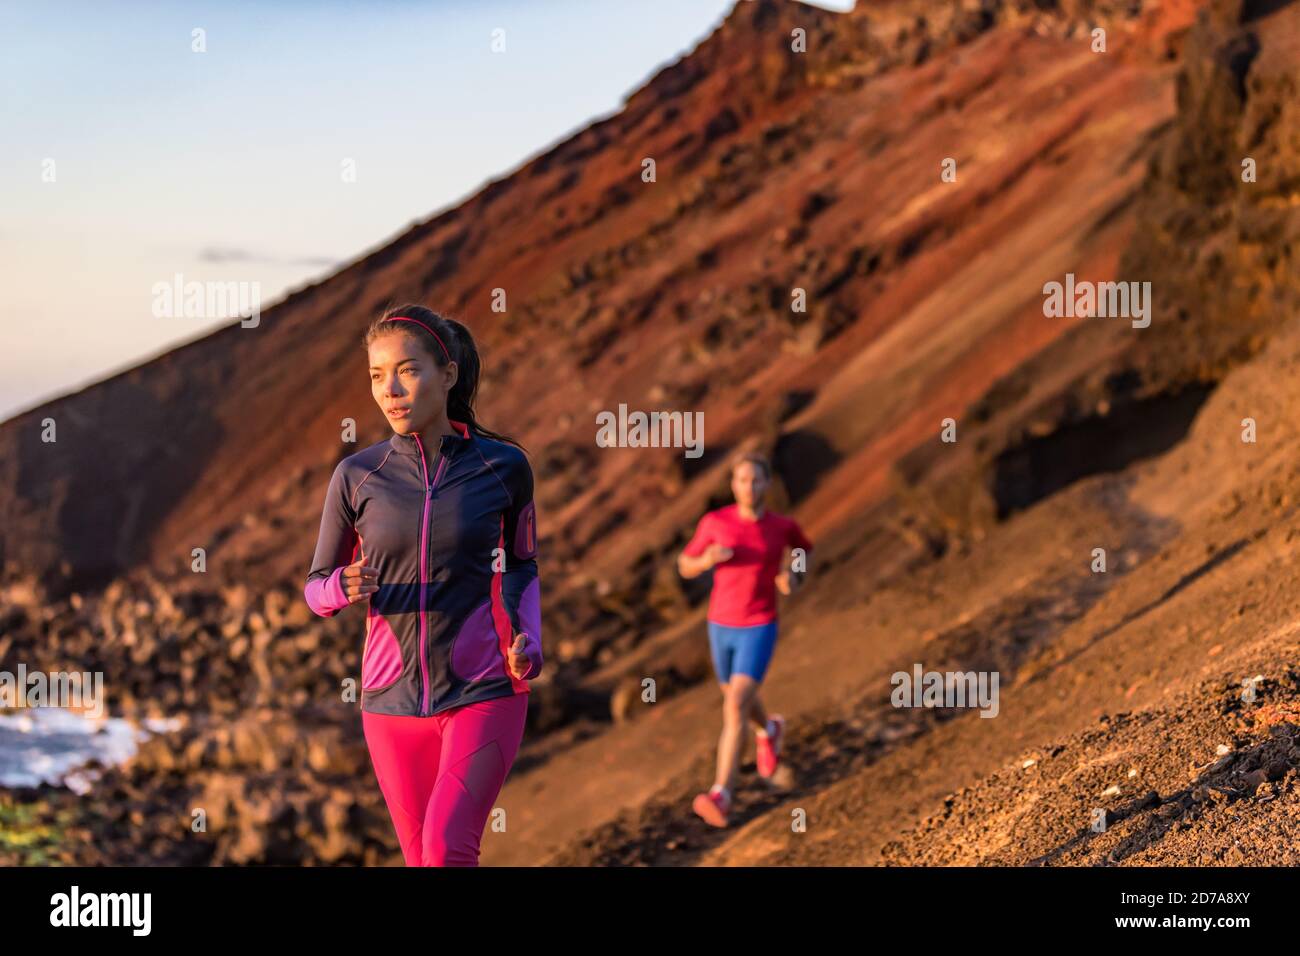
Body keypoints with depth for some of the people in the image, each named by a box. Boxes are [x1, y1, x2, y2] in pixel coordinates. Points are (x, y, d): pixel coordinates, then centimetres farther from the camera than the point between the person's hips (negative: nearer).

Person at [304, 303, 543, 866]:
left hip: (484, 693, -2)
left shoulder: (503, 466, -1)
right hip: (392, 700, 2)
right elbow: (316, 588, 8)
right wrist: (346, 588, -16)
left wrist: (528, 644, -3)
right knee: (423, 861, 10)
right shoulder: (357, 477, 0)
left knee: (445, 851, -19)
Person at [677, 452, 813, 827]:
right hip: (721, 627, 3)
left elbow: (804, 549, 15)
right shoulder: (714, 521, -8)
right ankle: (768, 730, 60)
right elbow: (685, 567, 1)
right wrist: (708, 559, -23)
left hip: (759, 630, -3)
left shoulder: (782, 525, -8)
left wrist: (794, 579, -7)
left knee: (735, 707, -18)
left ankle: (720, 796, -21)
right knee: (737, 698, 24)